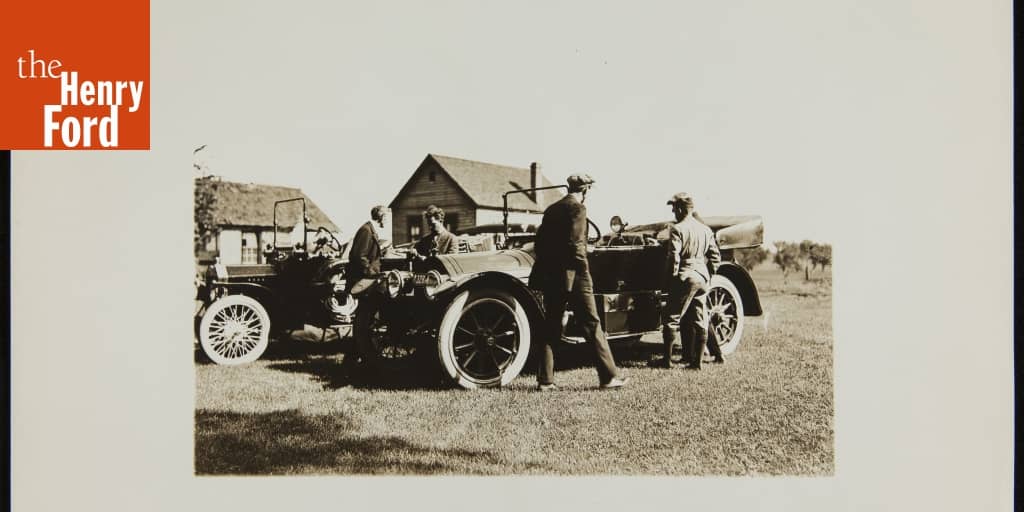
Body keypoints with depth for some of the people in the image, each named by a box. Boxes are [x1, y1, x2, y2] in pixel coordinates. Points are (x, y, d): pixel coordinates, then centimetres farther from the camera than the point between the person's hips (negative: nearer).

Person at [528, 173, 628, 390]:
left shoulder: (551, 209, 12)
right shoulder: (577, 208, -9)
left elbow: (538, 244, 12)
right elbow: (574, 244, -18)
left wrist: (549, 264, 16)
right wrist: (584, 268, -6)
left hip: (550, 276, 7)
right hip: (573, 276, -7)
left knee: (550, 327, 11)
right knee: (592, 326, 2)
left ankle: (545, 380, 11)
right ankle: (609, 376, 7)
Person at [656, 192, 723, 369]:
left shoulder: (677, 229, -10)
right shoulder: (705, 229, 11)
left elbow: (674, 257, -17)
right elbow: (715, 256, 11)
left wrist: (672, 278, -7)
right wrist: (709, 275, 18)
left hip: (685, 277, -6)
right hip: (703, 279, 6)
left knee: (670, 318, 4)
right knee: (700, 320, 10)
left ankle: (667, 359, 6)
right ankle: (697, 361, 12)